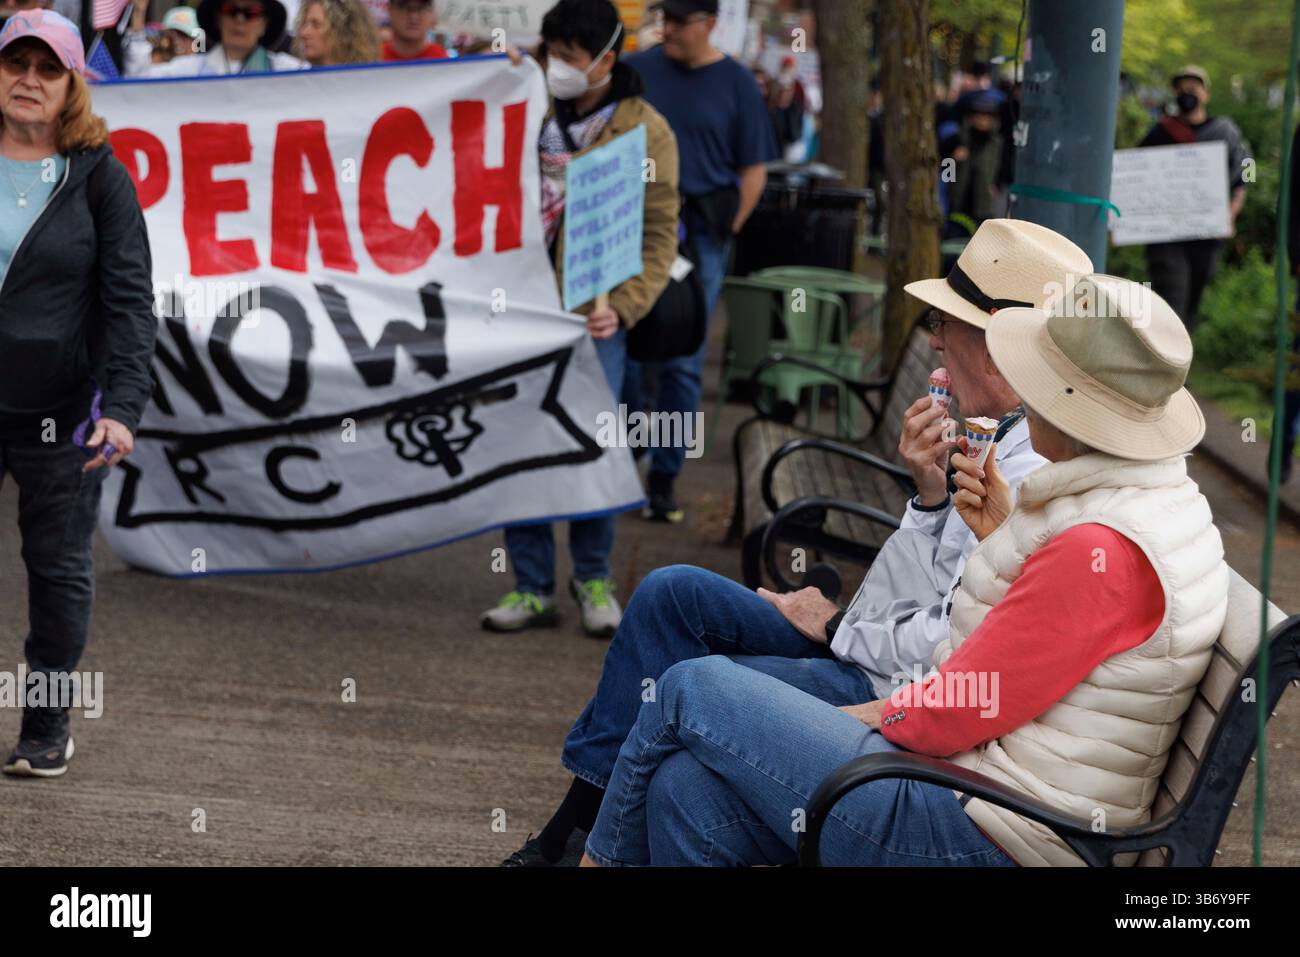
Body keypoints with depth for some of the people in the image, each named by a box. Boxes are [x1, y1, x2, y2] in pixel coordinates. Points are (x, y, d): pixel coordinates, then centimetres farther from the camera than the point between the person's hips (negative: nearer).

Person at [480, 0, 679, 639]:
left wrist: (624, 305, -16)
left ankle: (593, 578, 19)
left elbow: (659, 234, -3)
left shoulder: (645, 132, -2)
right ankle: (532, 589, 12)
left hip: (592, 316, -3)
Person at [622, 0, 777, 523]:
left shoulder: (736, 83, 0)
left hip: (700, 232, -1)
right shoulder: (637, 68, 3)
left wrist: (725, 231, -5)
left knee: (684, 362, 3)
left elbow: (754, 170, 3)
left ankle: (664, 478, 12)